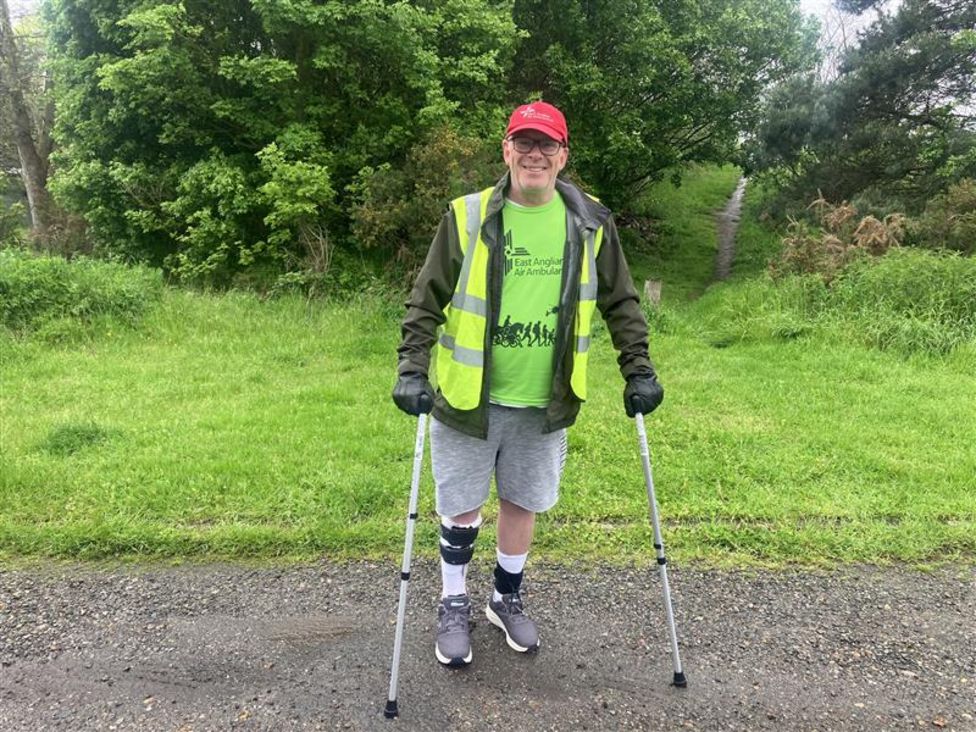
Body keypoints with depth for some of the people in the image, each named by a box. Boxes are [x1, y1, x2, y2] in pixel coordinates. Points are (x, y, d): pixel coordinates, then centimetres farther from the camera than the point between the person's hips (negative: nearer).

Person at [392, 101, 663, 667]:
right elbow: (427, 302, -3)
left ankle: (508, 599, 40)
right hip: (468, 398, -1)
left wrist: (639, 371, 4)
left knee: (523, 504, 16)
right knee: (462, 507, 10)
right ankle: (455, 605, 33)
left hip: (545, 403, 2)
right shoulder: (467, 217, -6)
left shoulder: (590, 223, 0)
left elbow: (620, 303, 9)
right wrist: (413, 370, -12)